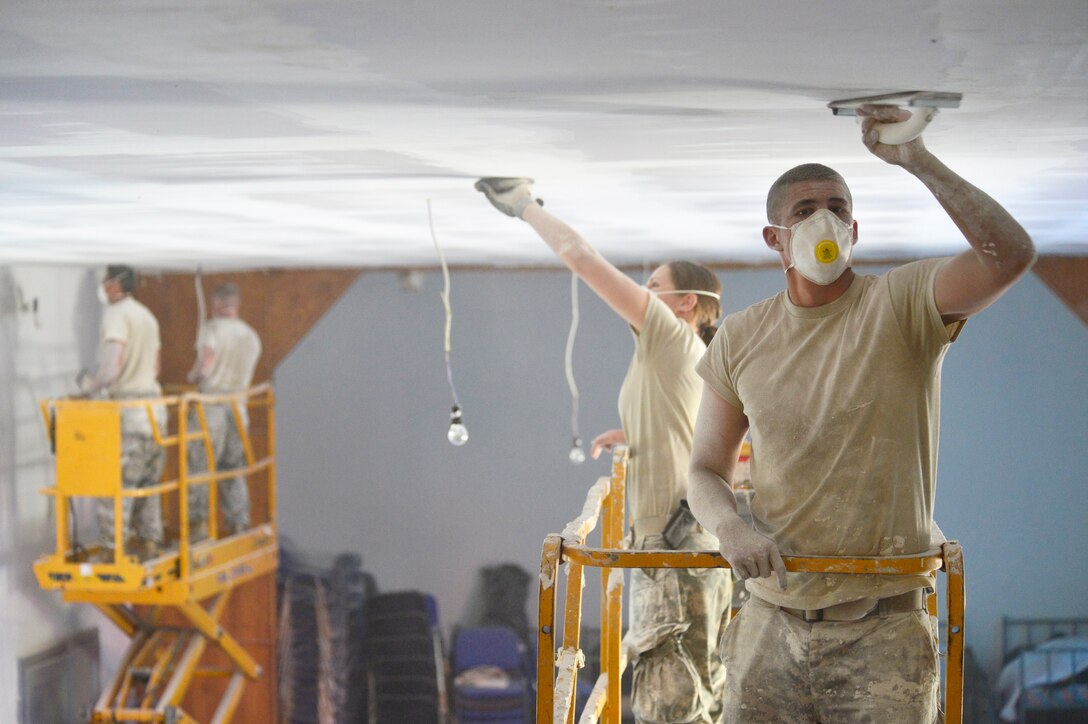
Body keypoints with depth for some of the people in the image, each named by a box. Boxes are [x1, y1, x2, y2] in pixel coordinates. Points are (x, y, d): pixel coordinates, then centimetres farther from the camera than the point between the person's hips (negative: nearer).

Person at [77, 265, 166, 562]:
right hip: (153, 406, 9)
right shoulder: (147, 316, 18)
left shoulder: (116, 315, -10)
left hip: (128, 411, -9)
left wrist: (90, 384, -2)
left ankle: (110, 549, -8)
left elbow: (112, 367, -20)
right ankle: (148, 542, 13)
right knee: (147, 481, 12)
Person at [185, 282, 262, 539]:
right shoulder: (251, 336, 12)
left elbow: (205, 365, -17)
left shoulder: (213, 328, -7)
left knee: (199, 465, -1)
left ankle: (199, 523, -5)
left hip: (210, 405, -5)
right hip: (238, 407, 6)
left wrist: (193, 375, 2)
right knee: (233, 470, 11)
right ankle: (239, 525, 10)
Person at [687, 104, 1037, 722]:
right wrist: (730, 527, -12)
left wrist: (918, 160, -23)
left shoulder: (903, 304, -4)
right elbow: (707, 471, 10)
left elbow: (1011, 255, -22)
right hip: (772, 622, 3)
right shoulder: (741, 339, 7)